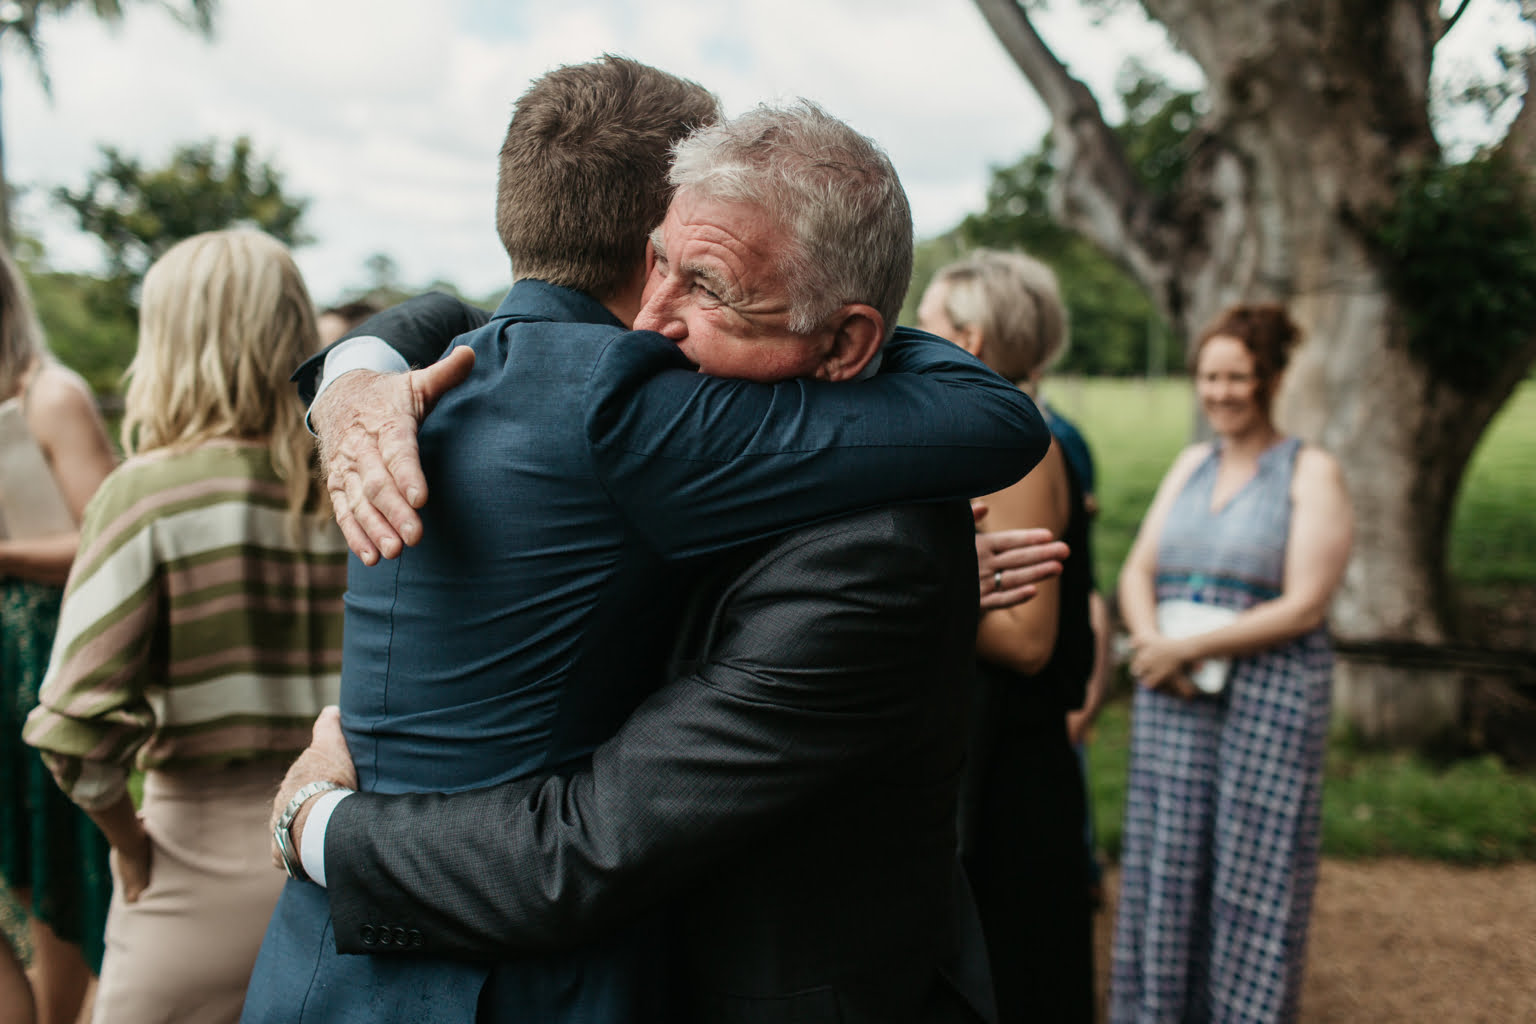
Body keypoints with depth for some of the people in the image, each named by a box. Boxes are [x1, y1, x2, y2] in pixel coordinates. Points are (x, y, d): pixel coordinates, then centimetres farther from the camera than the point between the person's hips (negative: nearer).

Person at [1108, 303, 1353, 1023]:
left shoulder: (1311, 472, -4)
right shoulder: (1190, 464, 13)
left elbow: (1303, 606, -12)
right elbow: (1137, 571, 11)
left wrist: (1189, 648, -14)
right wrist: (1152, 643, -9)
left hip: (1268, 699, -5)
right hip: (1171, 696, 5)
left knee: (1251, 874, 3)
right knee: (1164, 863, 9)